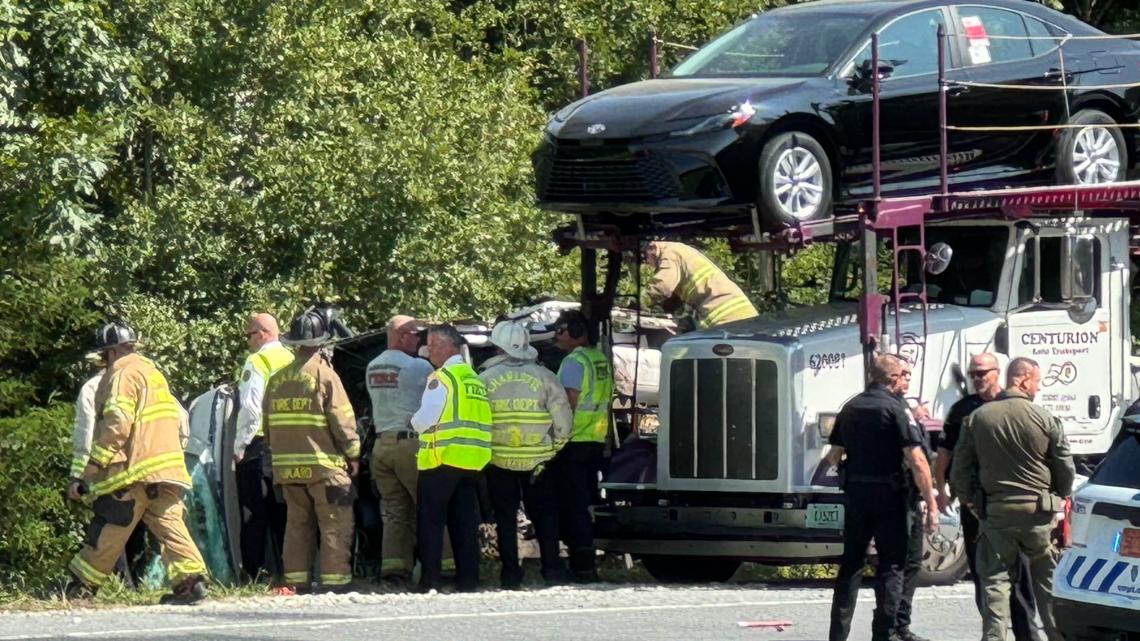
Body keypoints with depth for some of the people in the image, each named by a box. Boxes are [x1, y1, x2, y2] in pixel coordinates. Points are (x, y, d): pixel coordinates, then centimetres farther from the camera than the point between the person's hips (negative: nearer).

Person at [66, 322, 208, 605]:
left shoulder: (122, 374, -6)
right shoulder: (153, 372, 23)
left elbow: (117, 425, -16)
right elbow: (178, 419, 25)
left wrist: (93, 466, -17)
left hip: (135, 470, -8)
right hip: (168, 464, 8)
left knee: (108, 529, -1)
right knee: (168, 522, 1)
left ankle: (83, 585, 6)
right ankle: (191, 579, -14)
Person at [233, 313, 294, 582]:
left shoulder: (257, 362, -8)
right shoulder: (292, 361, 12)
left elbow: (250, 408, -15)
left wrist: (240, 446, -10)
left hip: (259, 445, -7)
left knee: (253, 513, -5)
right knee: (283, 512, 10)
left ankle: (251, 572, -8)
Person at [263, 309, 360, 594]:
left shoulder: (278, 378, 10)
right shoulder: (324, 374, -8)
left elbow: (267, 423, 16)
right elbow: (342, 419, -10)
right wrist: (353, 453, 0)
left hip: (286, 464, 6)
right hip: (322, 463, -6)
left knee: (297, 523, 14)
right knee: (335, 524, -2)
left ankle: (296, 580, 12)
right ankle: (334, 580, -8)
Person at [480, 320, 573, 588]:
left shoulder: (486, 379, -2)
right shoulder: (543, 377, -1)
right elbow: (563, 420, -2)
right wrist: (554, 448, 12)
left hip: (499, 460, 0)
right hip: (537, 461, 0)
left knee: (505, 517, 7)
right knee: (545, 515, 11)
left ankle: (511, 575, 4)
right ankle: (552, 571, 6)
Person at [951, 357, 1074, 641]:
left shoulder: (977, 418, -1)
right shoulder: (1045, 420, -6)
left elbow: (960, 469, 2)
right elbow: (1066, 469, 0)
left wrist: (971, 502, 14)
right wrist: (1059, 499, 18)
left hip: (995, 511, 1)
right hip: (1039, 512, -1)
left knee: (995, 579, 6)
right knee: (1048, 580, 10)